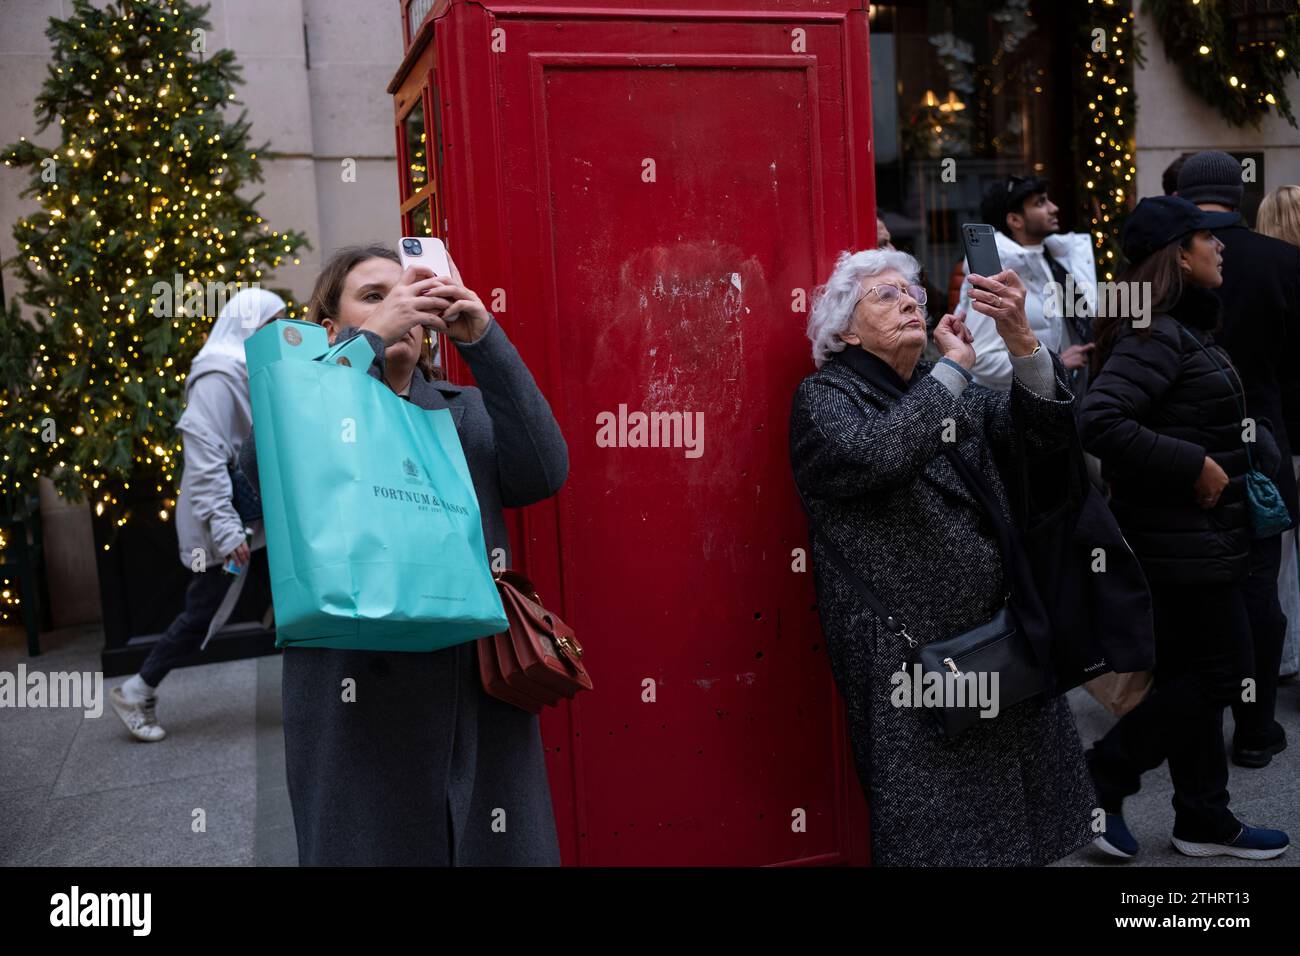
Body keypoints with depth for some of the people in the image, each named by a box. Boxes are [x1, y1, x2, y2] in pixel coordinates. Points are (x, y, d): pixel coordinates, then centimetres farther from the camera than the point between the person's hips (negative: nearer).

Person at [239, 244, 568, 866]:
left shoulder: (467, 413, 12)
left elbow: (542, 473, -7)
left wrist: (482, 339, -15)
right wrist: (370, 338, -21)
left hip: (479, 707, 3)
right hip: (360, 713, -2)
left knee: (495, 850, 11)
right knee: (374, 847, 7)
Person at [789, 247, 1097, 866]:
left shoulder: (953, 392, 16)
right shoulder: (824, 397, -3)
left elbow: (1045, 426, 1)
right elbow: (877, 457, -24)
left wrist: (1019, 338, -16)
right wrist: (955, 364, -13)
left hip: (997, 634, 6)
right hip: (906, 649, -6)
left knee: (1015, 818, 12)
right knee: (936, 835, -1)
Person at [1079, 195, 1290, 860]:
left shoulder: (1181, 329, 13)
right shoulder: (1158, 335, -18)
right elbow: (1098, 421, -30)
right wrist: (1193, 465, -24)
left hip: (1196, 535, 10)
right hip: (1187, 536, -10)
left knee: (1193, 675, 14)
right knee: (1220, 672, -3)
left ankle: (1203, 818, 25)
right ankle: (1100, 780, 5)